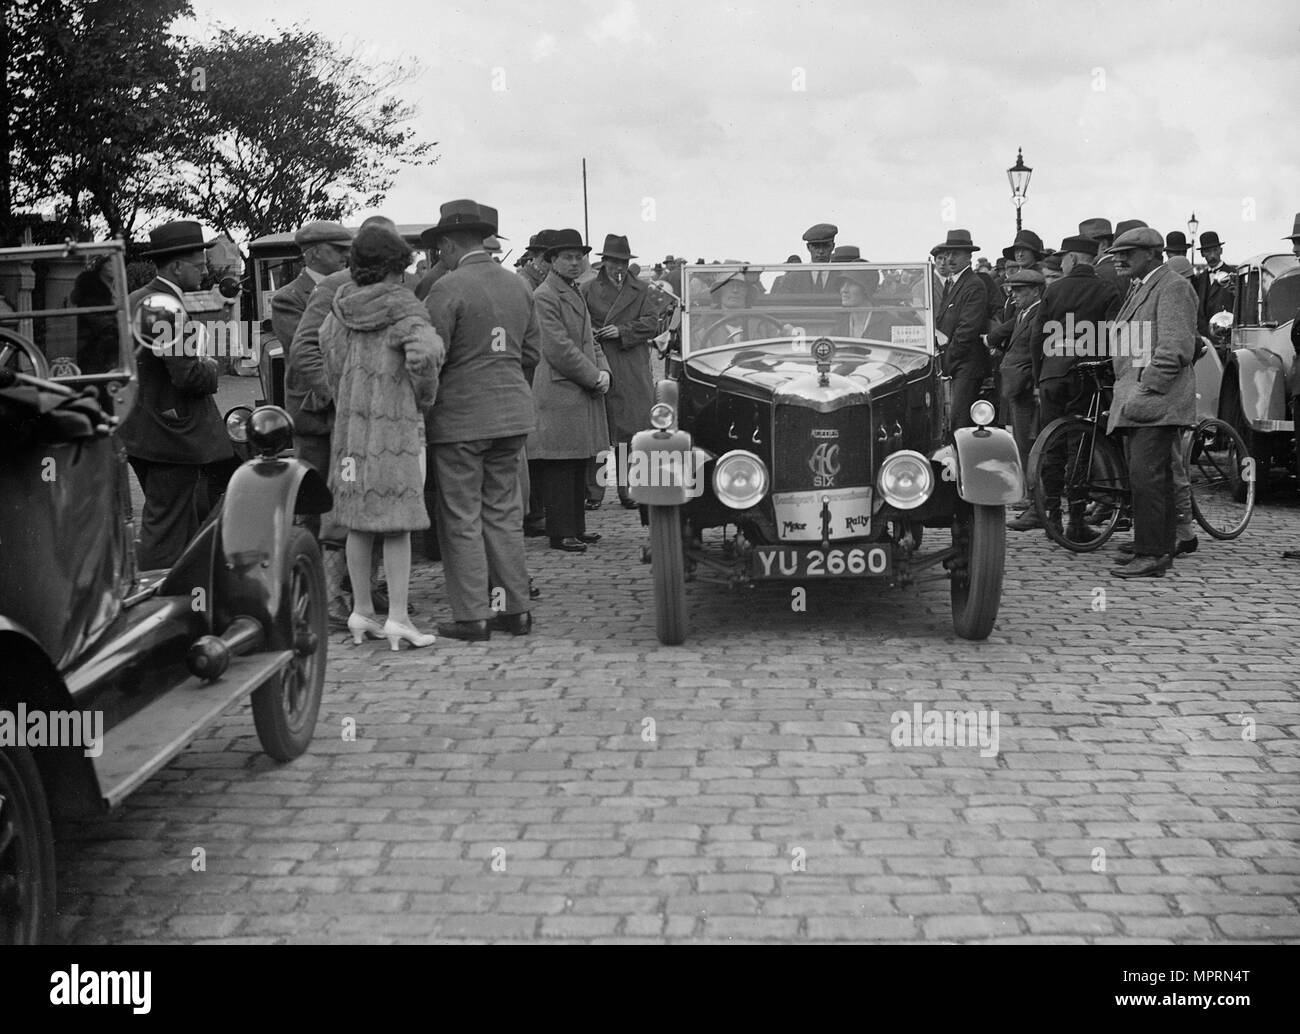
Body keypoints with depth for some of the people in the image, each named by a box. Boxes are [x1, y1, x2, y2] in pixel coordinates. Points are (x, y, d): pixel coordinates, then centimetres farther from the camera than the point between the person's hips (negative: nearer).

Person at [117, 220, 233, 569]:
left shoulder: (133, 301, 11)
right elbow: (187, 376, -26)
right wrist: (210, 368, -3)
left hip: (140, 433, 10)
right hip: (171, 434, -10)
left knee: (185, 527, 20)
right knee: (166, 534, -4)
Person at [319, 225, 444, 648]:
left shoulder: (341, 304, 7)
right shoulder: (402, 307, -11)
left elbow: (324, 346, 11)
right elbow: (423, 354, -25)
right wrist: (425, 395, -8)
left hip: (350, 422, 6)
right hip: (393, 423, -6)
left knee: (359, 520, 11)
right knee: (397, 521, -2)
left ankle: (361, 611, 17)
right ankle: (398, 617, -3)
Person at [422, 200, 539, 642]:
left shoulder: (447, 289, -13)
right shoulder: (519, 286, 9)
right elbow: (532, 351, 15)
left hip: (460, 415, -7)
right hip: (512, 412, 7)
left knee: (462, 519, 1)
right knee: (504, 514, 14)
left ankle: (472, 616, 4)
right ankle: (515, 609, 17)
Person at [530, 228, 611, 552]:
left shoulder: (575, 294, 20)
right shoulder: (544, 297, -12)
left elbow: (590, 340, 22)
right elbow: (559, 349, -17)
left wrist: (603, 371, 4)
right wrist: (593, 378, -13)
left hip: (583, 394, 10)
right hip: (559, 394, -10)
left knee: (578, 466, 13)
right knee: (560, 467, -6)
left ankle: (575, 527, 21)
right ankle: (560, 534, -2)